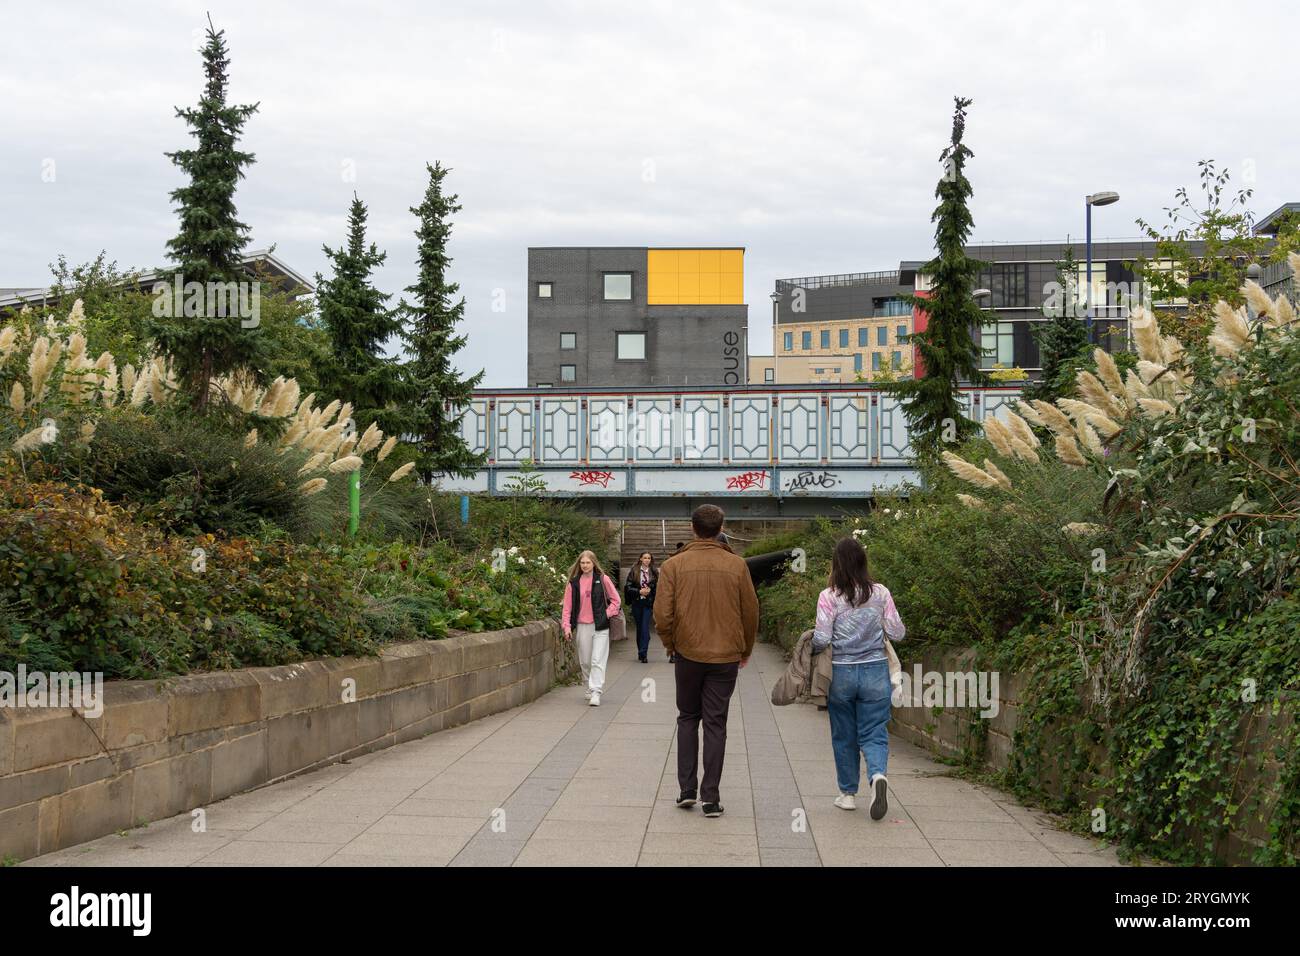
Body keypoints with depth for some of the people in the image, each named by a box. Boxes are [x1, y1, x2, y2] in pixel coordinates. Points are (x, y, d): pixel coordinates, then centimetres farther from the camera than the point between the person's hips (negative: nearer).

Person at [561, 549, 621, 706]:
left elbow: (615, 600, 6)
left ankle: (596, 693, -13)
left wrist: (606, 615, -5)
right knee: (585, 661, 10)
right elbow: (567, 606, 6)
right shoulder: (574, 583, 5)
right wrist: (567, 626, -1)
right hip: (582, 627, 3)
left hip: (600, 626, -3)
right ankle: (589, 689, 27)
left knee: (598, 661, -10)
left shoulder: (603, 579, -1)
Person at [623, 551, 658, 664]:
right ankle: (641, 652, 23)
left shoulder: (654, 572, 4)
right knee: (639, 628, 11)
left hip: (648, 604, -1)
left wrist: (649, 590, -10)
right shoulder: (634, 571, 2)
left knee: (645, 628, -11)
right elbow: (628, 587, -1)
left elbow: (657, 587, 8)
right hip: (637, 603, 1)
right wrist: (639, 591, -13)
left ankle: (643, 654, -13)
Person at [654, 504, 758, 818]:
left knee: (688, 719, 16)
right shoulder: (737, 565, -3)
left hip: (687, 654, 0)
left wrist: (671, 645, 10)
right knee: (715, 724, 5)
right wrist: (745, 650, 18)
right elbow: (750, 612, 3)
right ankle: (710, 797, 4)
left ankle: (687, 789, 11)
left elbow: (662, 615, -8)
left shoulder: (674, 565, -5)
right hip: (725, 656, 0)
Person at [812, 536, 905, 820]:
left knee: (844, 736, 14)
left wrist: (813, 647, 8)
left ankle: (848, 793, 22)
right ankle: (878, 775, -23)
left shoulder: (829, 597, -9)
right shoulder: (880, 593, -2)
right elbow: (897, 633, 1)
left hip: (841, 673, -1)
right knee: (874, 734, 5)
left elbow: (821, 639, -13)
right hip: (876, 671, 1)